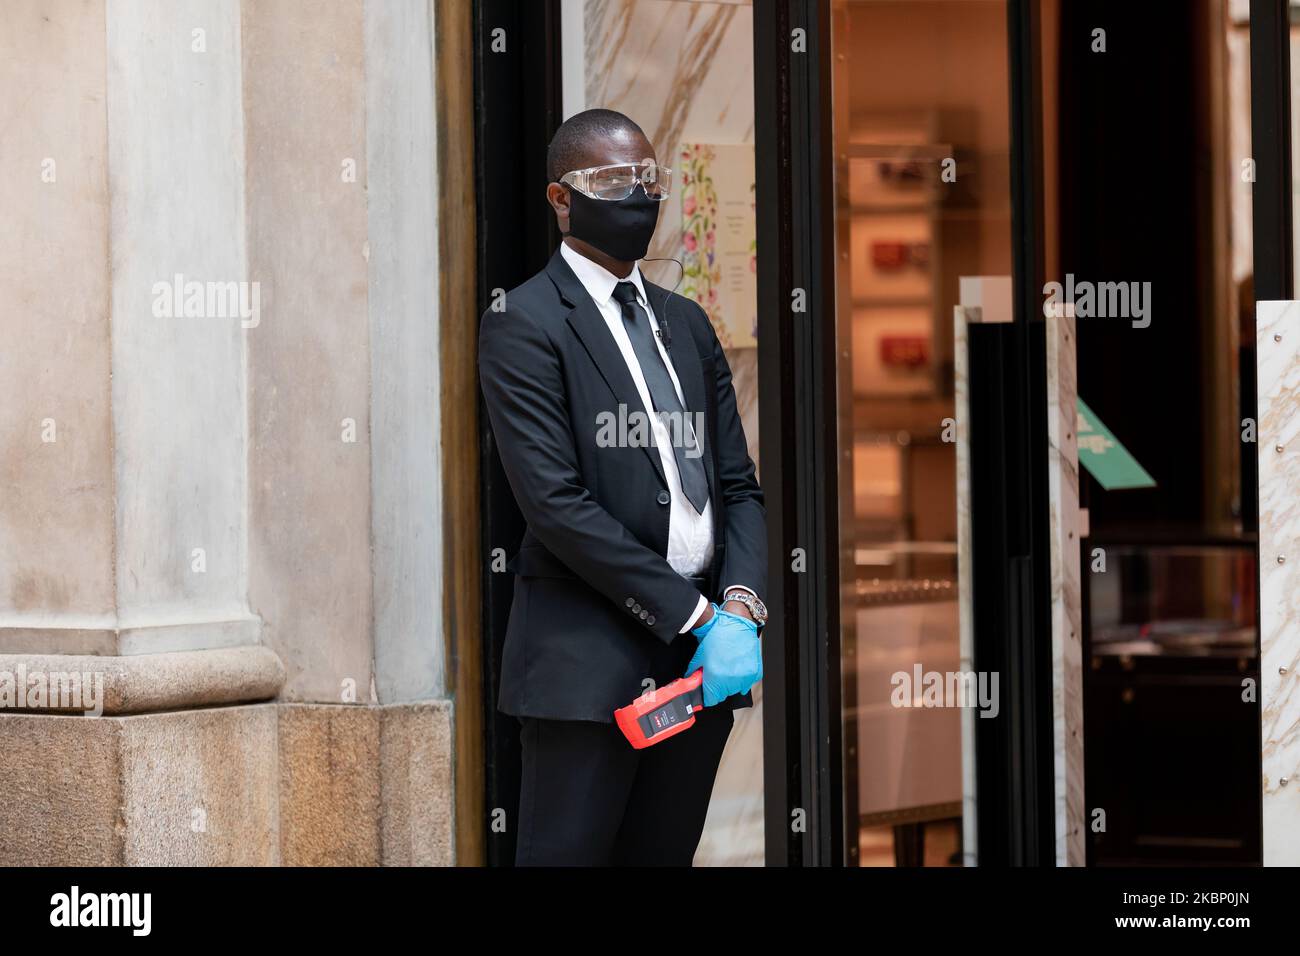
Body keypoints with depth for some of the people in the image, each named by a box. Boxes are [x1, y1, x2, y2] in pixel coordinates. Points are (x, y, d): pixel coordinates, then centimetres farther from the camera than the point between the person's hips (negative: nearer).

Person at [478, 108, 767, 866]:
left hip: (702, 660, 6)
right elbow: (556, 503, -14)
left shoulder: (686, 323, 17)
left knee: (664, 856, 8)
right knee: (569, 853, -5)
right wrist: (698, 618, -15)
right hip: (588, 662, -6)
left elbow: (738, 485, 15)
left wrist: (741, 606, -6)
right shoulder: (523, 326, -4)